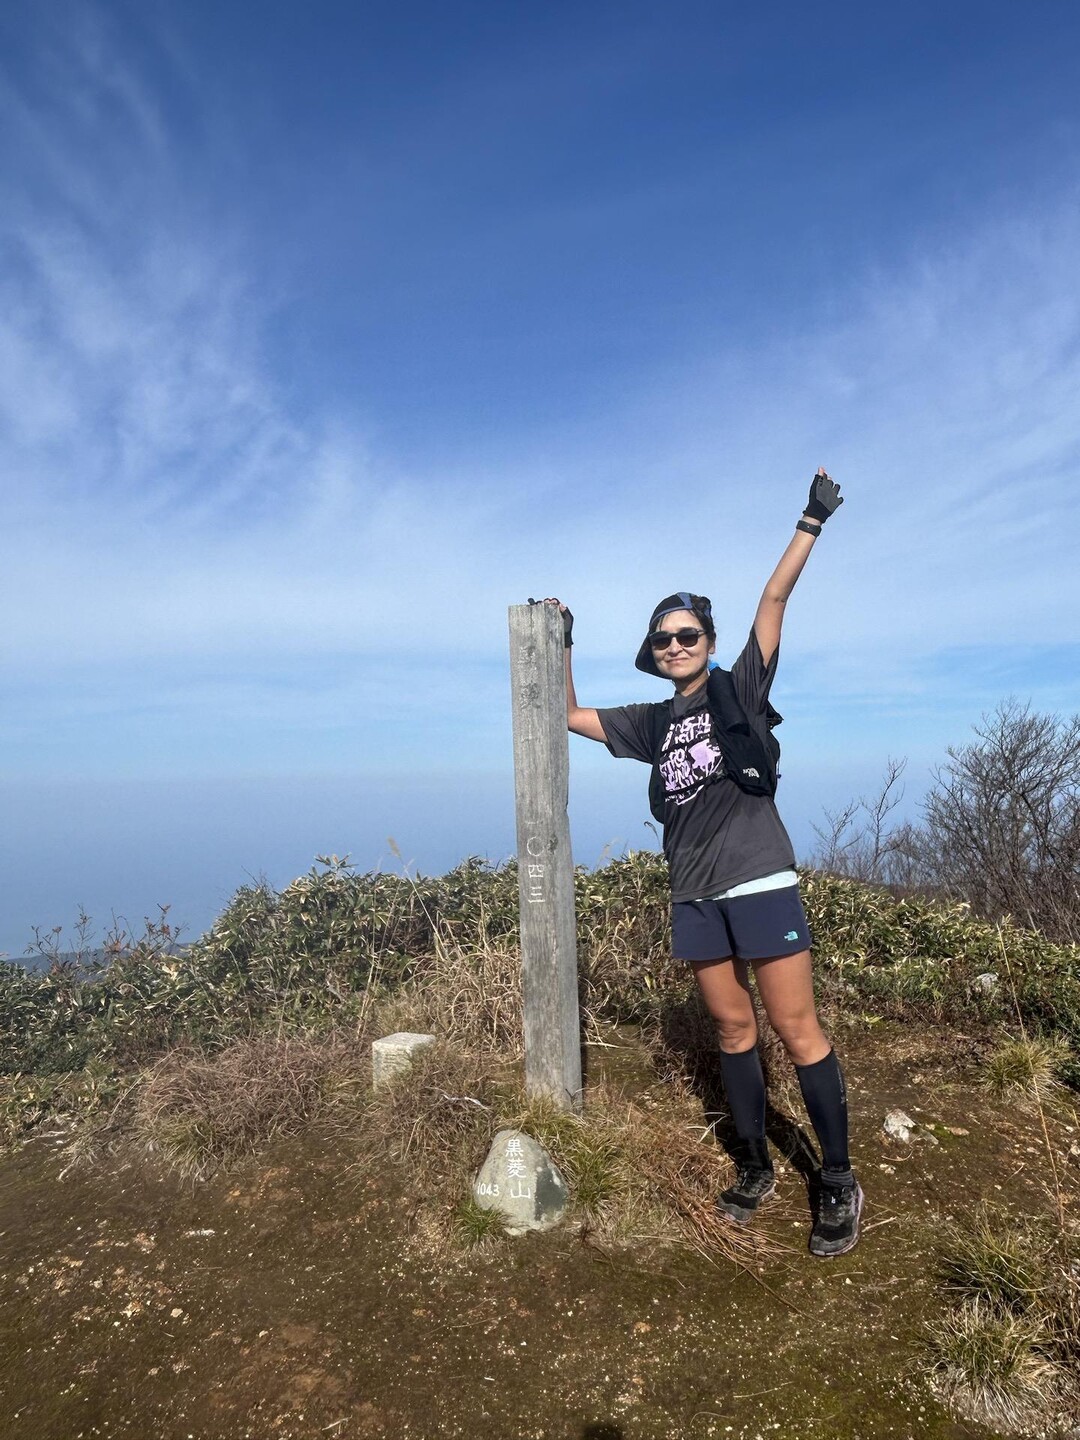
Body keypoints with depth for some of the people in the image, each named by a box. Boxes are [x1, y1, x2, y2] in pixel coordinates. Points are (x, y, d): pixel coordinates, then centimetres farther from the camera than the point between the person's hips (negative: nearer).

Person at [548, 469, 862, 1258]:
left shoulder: (741, 688, 2)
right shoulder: (652, 722, 12)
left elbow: (774, 600, -7)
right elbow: (572, 715, 20)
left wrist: (812, 523, -11)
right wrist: (561, 647, 13)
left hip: (760, 882, -4)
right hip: (694, 894, 5)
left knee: (797, 1030, -1)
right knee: (733, 1029, 12)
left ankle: (840, 1183, 13)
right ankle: (757, 1167, 25)